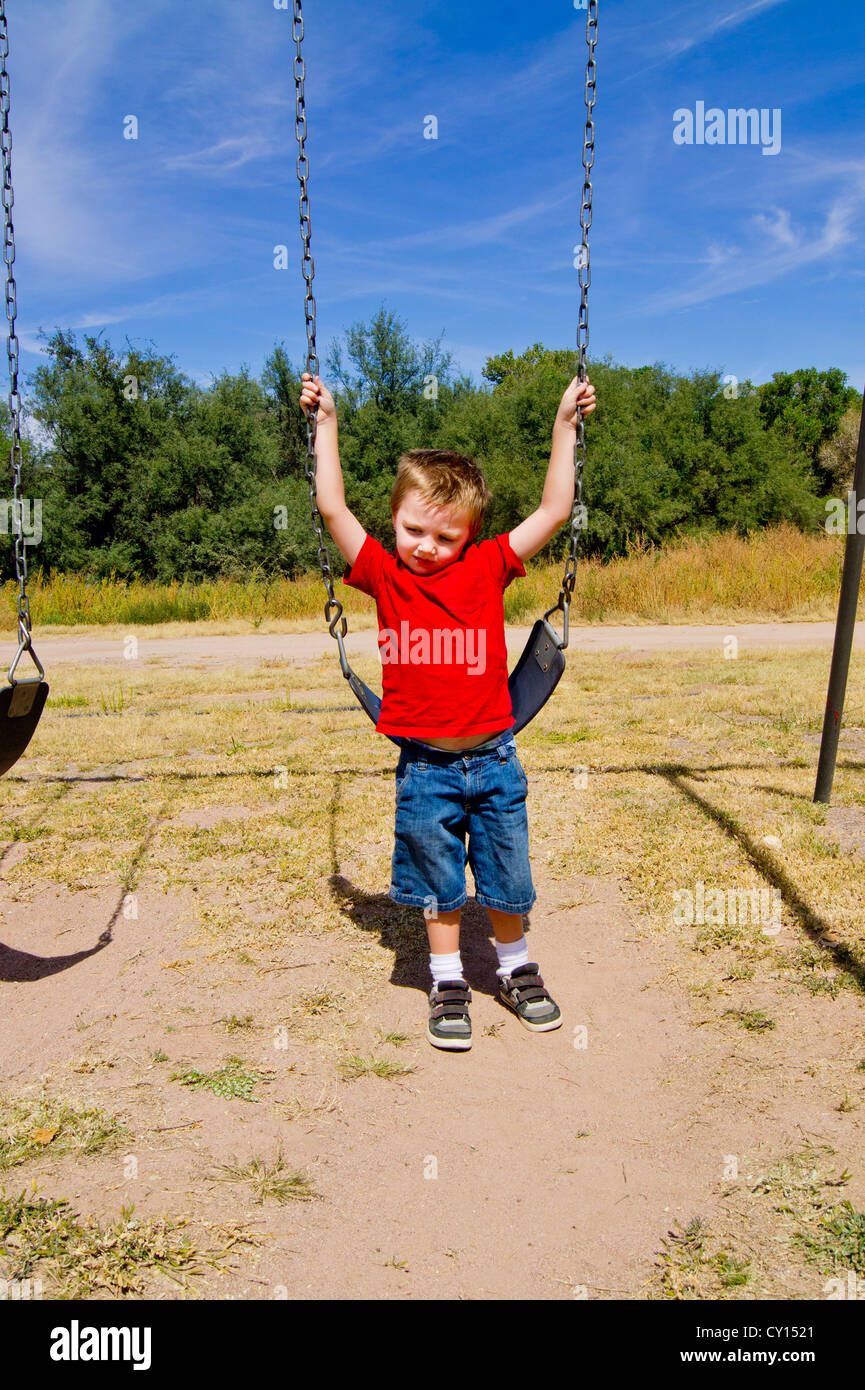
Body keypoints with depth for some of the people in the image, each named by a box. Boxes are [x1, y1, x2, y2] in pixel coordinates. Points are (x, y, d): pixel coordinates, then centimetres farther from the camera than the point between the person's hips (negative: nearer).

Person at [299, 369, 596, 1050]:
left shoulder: (488, 567, -3)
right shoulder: (385, 575, -3)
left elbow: (555, 511, -4)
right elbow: (332, 506, -5)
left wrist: (565, 424, -4)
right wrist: (326, 422, -4)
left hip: (493, 759, 1)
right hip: (425, 766, 0)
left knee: (506, 879, 16)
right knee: (438, 885, 14)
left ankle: (516, 969, 39)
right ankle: (448, 982, 32)